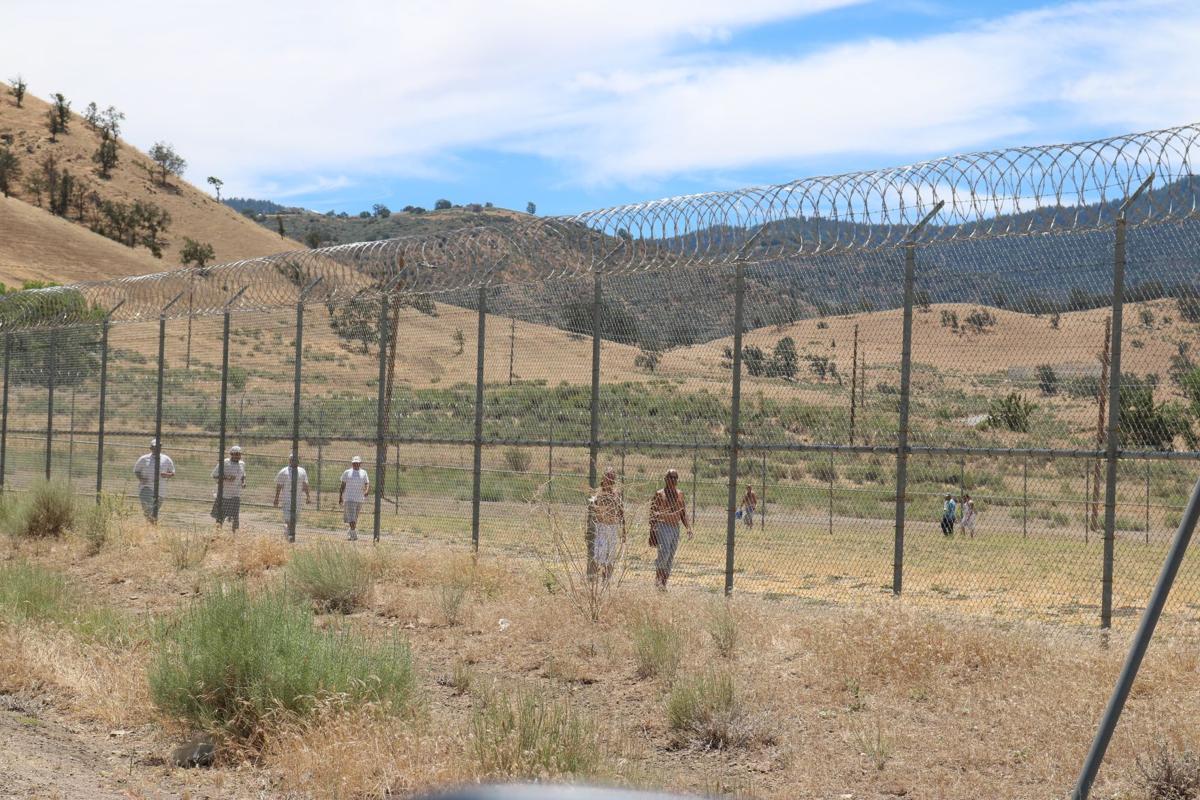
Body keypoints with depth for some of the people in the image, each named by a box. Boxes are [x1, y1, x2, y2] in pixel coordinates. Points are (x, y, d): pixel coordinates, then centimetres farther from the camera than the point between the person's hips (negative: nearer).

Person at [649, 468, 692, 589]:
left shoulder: (680, 495, 14)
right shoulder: (659, 494, -1)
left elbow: (683, 514, 18)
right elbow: (653, 513, -2)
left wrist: (689, 528, 4)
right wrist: (652, 532, -8)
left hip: (675, 528, 5)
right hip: (663, 526, -5)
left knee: (671, 557, 5)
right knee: (664, 552, -22)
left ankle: (664, 582, 11)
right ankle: (658, 577, -7)